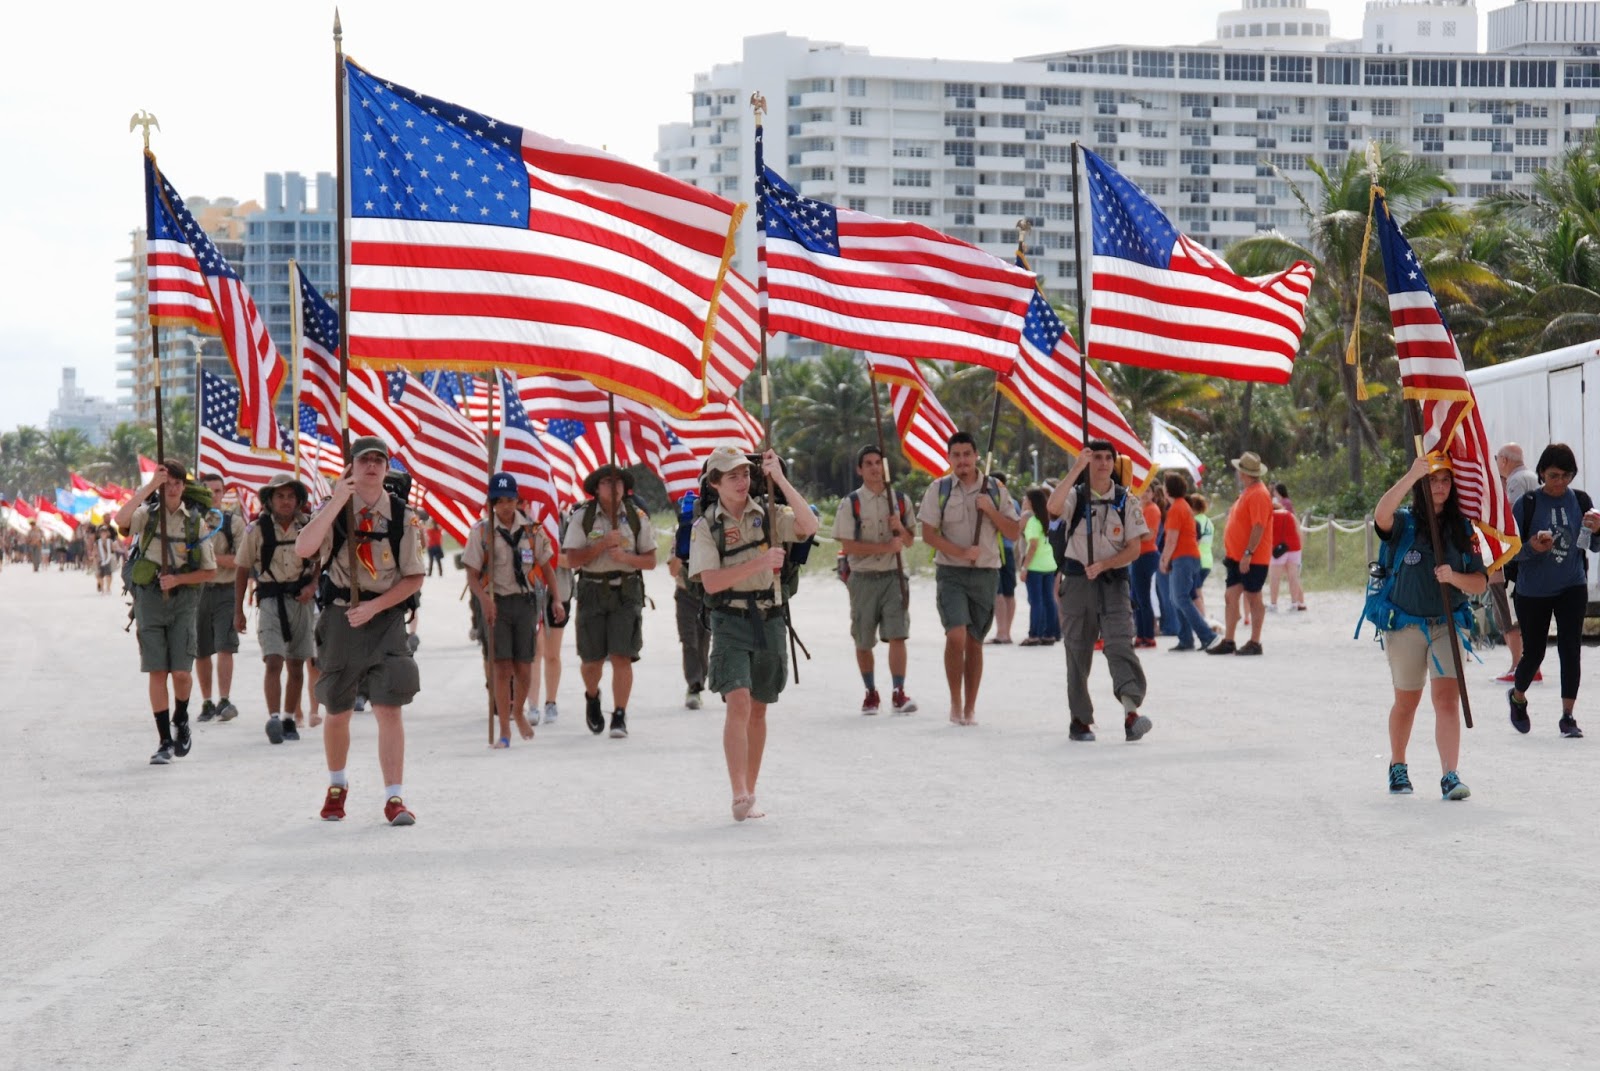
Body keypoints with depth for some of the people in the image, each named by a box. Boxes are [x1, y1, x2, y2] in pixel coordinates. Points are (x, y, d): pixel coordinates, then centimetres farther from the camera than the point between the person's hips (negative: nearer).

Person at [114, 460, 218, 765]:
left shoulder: (196, 521, 6)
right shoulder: (147, 514, 5)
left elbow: (210, 571, 6)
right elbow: (122, 519, -20)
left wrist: (178, 579, -9)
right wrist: (150, 486, -21)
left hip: (183, 597, 0)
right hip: (150, 596, 0)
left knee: (181, 671, -8)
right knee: (156, 671, -1)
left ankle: (181, 720, 22)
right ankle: (165, 741, 5)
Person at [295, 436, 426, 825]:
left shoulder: (402, 515, 0)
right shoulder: (333, 509, 0)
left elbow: (414, 577, 1)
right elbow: (303, 549, -19)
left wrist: (374, 607, -11)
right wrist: (337, 503, -24)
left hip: (386, 619, -1)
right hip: (340, 618, 1)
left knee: (388, 708, -10)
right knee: (337, 712, 12)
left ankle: (394, 797, -8)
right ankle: (337, 785, 35)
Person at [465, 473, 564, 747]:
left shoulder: (531, 529, 4)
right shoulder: (482, 531, -3)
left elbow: (545, 567, 11)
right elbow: (472, 573, -4)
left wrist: (556, 600, 3)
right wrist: (484, 598, -21)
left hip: (525, 601, 2)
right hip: (496, 603, -2)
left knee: (524, 667, 4)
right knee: (502, 667, -8)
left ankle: (519, 713, 33)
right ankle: (504, 731, -1)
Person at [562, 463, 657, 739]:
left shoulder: (637, 517, 3)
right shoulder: (582, 517, 0)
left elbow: (650, 561, 4)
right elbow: (573, 559, -7)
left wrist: (626, 557, -14)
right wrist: (604, 544, -16)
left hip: (627, 591, 0)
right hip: (593, 590, 0)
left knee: (621, 656, -10)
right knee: (592, 659, 5)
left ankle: (619, 717, -5)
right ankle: (592, 697, 37)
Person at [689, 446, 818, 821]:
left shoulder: (769, 516, 4)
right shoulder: (706, 526, 0)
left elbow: (809, 526, -15)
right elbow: (711, 581, -10)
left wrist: (780, 479, -17)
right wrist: (760, 562, -19)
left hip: (770, 621, 3)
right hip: (730, 621, -3)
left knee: (758, 709, 11)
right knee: (738, 703, -18)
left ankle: (750, 795, 21)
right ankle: (739, 797, -21)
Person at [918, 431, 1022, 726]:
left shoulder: (995, 490, 7)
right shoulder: (939, 489, 2)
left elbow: (1014, 532, 7)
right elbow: (928, 534, -2)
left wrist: (990, 510, -8)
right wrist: (961, 552, -14)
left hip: (986, 573, 2)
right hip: (951, 572, -2)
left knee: (975, 642, 5)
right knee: (956, 635, -18)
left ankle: (970, 708, 13)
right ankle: (955, 702, -5)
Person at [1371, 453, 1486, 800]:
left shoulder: (1463, 530, 4)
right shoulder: (1405, 524, -4)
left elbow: (1480, 584, 2)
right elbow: (1381, 515, -29)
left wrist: (1454, 577, -19)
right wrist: (1411, 475, -36)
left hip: (1447, 625, 1)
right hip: (1405, 625, -1)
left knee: (1448, 700, -14)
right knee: (1406, 702, 13)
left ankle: (1450, 776, -17)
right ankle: (1398, 767, 34)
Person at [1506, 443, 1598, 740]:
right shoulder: (1525, 504, -9)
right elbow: (1512, 552, -7)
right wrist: (1532, 548, -27)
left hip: (1572, 587, 2)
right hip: (1533, 590, -2)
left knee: (1570, 649, -8)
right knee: (1534, 652, 6)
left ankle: (1568, 717, 0)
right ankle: (1518, 696, 36)